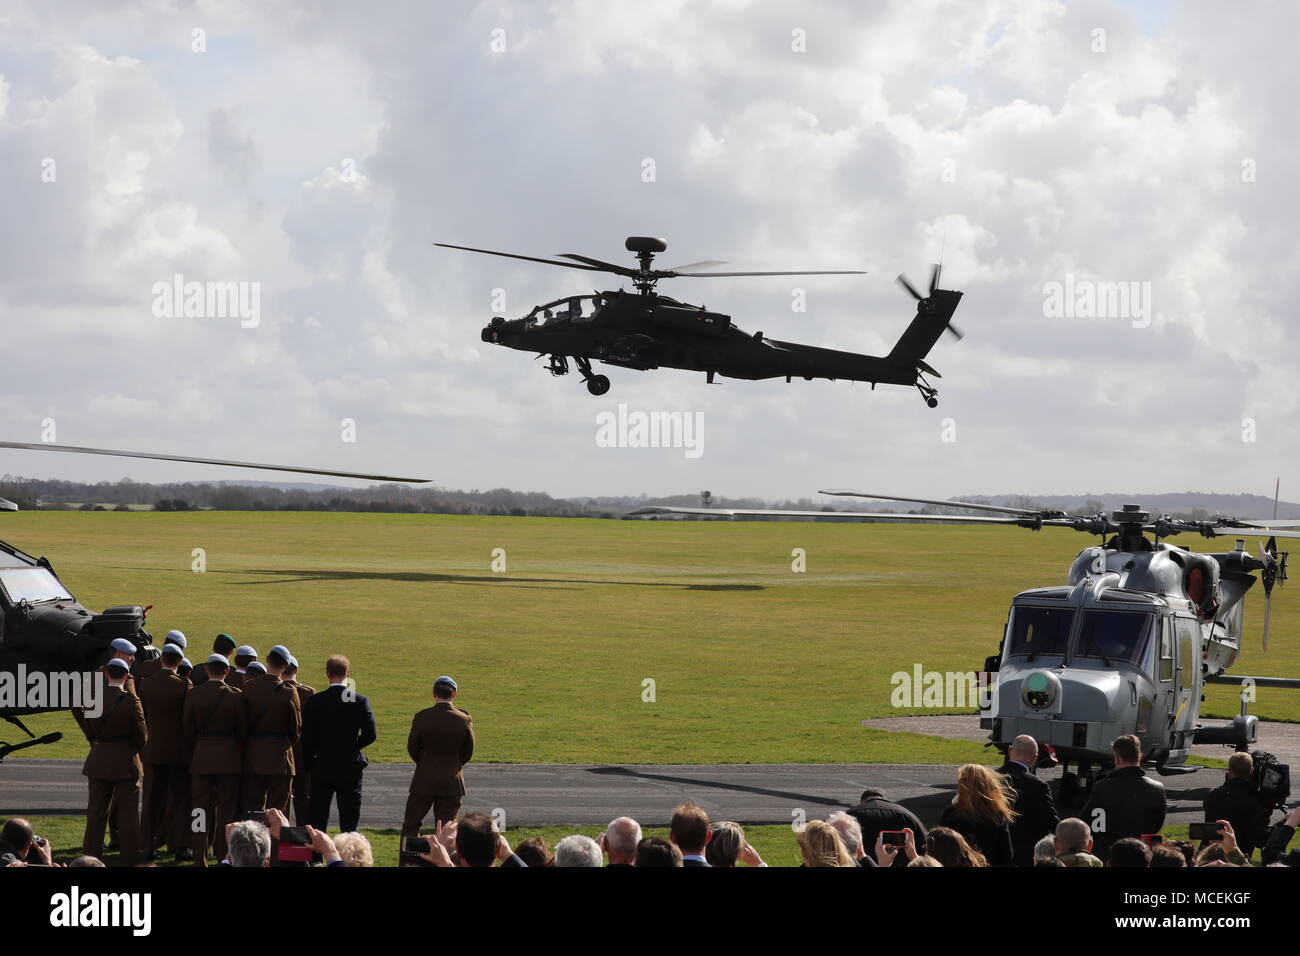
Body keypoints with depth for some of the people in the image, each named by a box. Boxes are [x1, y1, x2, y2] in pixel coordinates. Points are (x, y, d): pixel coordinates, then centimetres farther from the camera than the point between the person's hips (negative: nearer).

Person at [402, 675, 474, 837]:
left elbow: (412, 747, -2)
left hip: (424, 780, -1)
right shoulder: (464, 719, -7)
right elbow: (468, 752, 2)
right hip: (452, 781, 1)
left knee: (410, 825, 10)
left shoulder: (422, 717, -10)